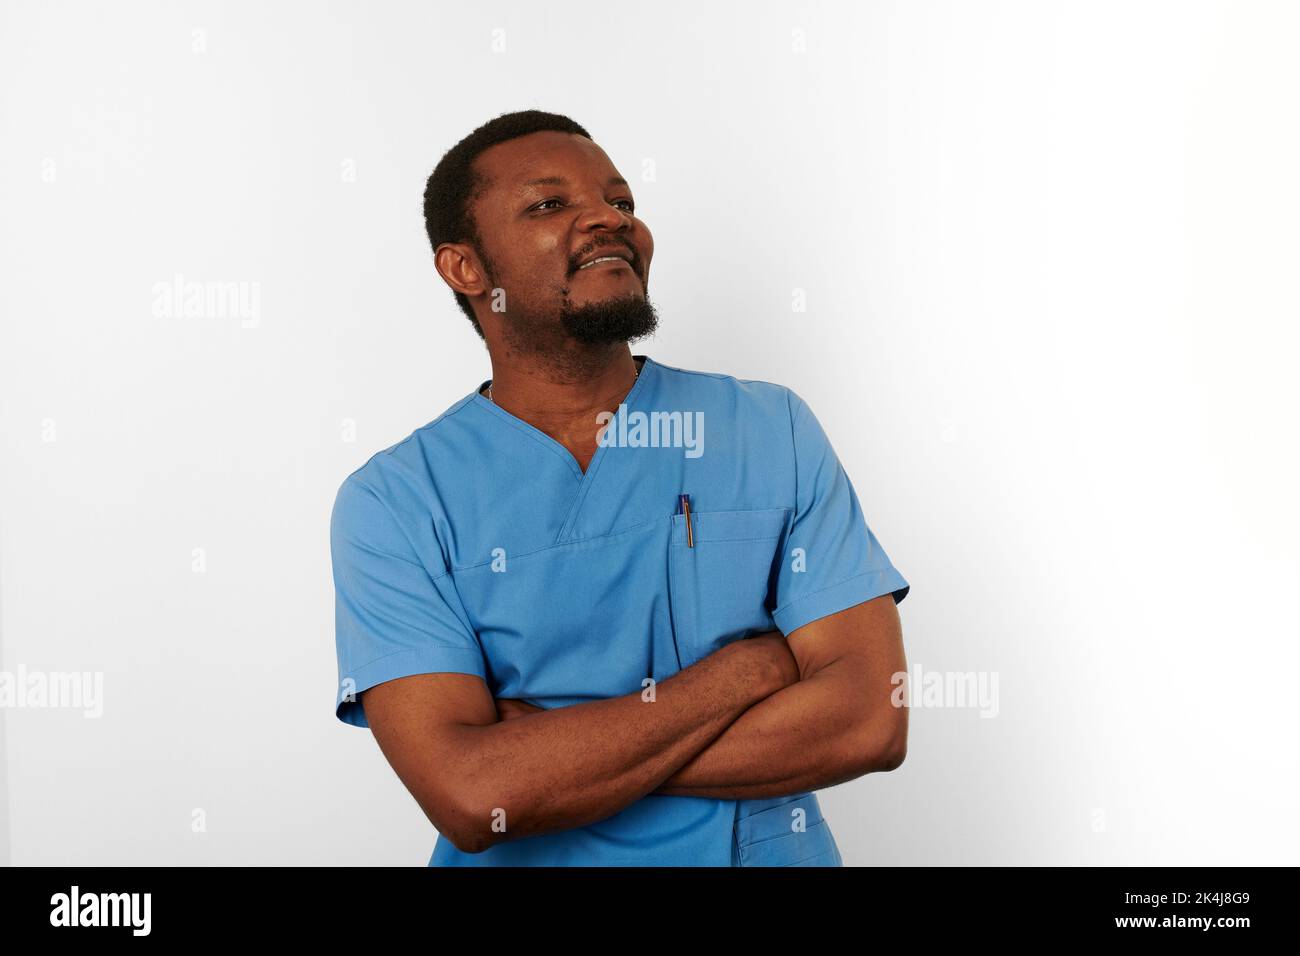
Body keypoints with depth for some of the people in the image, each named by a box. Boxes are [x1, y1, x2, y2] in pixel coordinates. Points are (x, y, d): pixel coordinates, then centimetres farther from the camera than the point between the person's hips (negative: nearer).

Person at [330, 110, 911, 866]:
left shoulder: (775, 429, -1)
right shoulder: (393, 502, -5)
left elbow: (870, 721, -9)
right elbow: (472, 800, -15)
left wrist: (547, 754, -13)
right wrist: (755, 665, -11)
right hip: (525, 863, 0)